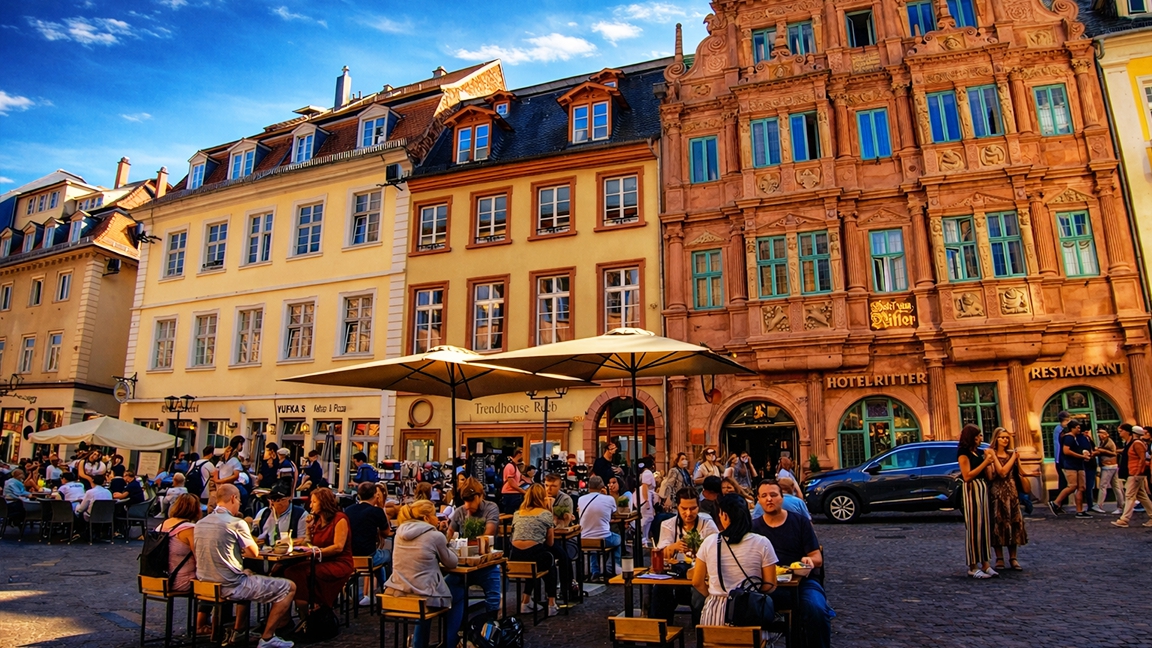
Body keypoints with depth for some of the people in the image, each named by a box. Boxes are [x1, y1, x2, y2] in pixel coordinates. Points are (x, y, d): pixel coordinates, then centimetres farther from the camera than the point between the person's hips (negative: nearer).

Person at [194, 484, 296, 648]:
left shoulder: (200, 523, 7)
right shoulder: (236, 523, -15)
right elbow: (255, 553, -4)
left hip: (205, 584, 9)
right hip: (230, 586, -9)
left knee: (249, 574, 38)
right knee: (289, 587, 0)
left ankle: (238, 631, 36)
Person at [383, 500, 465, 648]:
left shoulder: (401, 531, 5)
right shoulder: (435, 536, -11)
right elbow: (452, 563, 4)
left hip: (394, 594, 6)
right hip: (422, 596, -6)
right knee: (460, 594, 22)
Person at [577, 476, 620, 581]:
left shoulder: (580, 500, 1)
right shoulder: (609, 499, -7)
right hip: (604, 540, -2)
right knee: (619, 539, 31)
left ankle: (595, 572, 34)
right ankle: (611, 571, 32)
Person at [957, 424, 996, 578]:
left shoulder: (978, 452, 13)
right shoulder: (963, 453, -9)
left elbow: (988, 475, 10)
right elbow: (967, 476, -18)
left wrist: (989, 459, -3)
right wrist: (985, 462, -17)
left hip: (983, 489, 8)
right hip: (972, 490, -8)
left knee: (985, 526, 10)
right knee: (973, 527, -5)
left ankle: (985, 563, 18)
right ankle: (973, 567, 0)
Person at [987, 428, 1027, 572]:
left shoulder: (1012, 453, 11)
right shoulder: (992, 454, -4)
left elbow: (1019, 474, 5)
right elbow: (1002, 472, -15)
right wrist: (1013, 457, -9)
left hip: (1012, 492, 5)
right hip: (997, 492, -4)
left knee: (1014, 523, 3)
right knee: (998, 523, -1)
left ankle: (1013, 558, 11)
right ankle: (999, 558, 7)